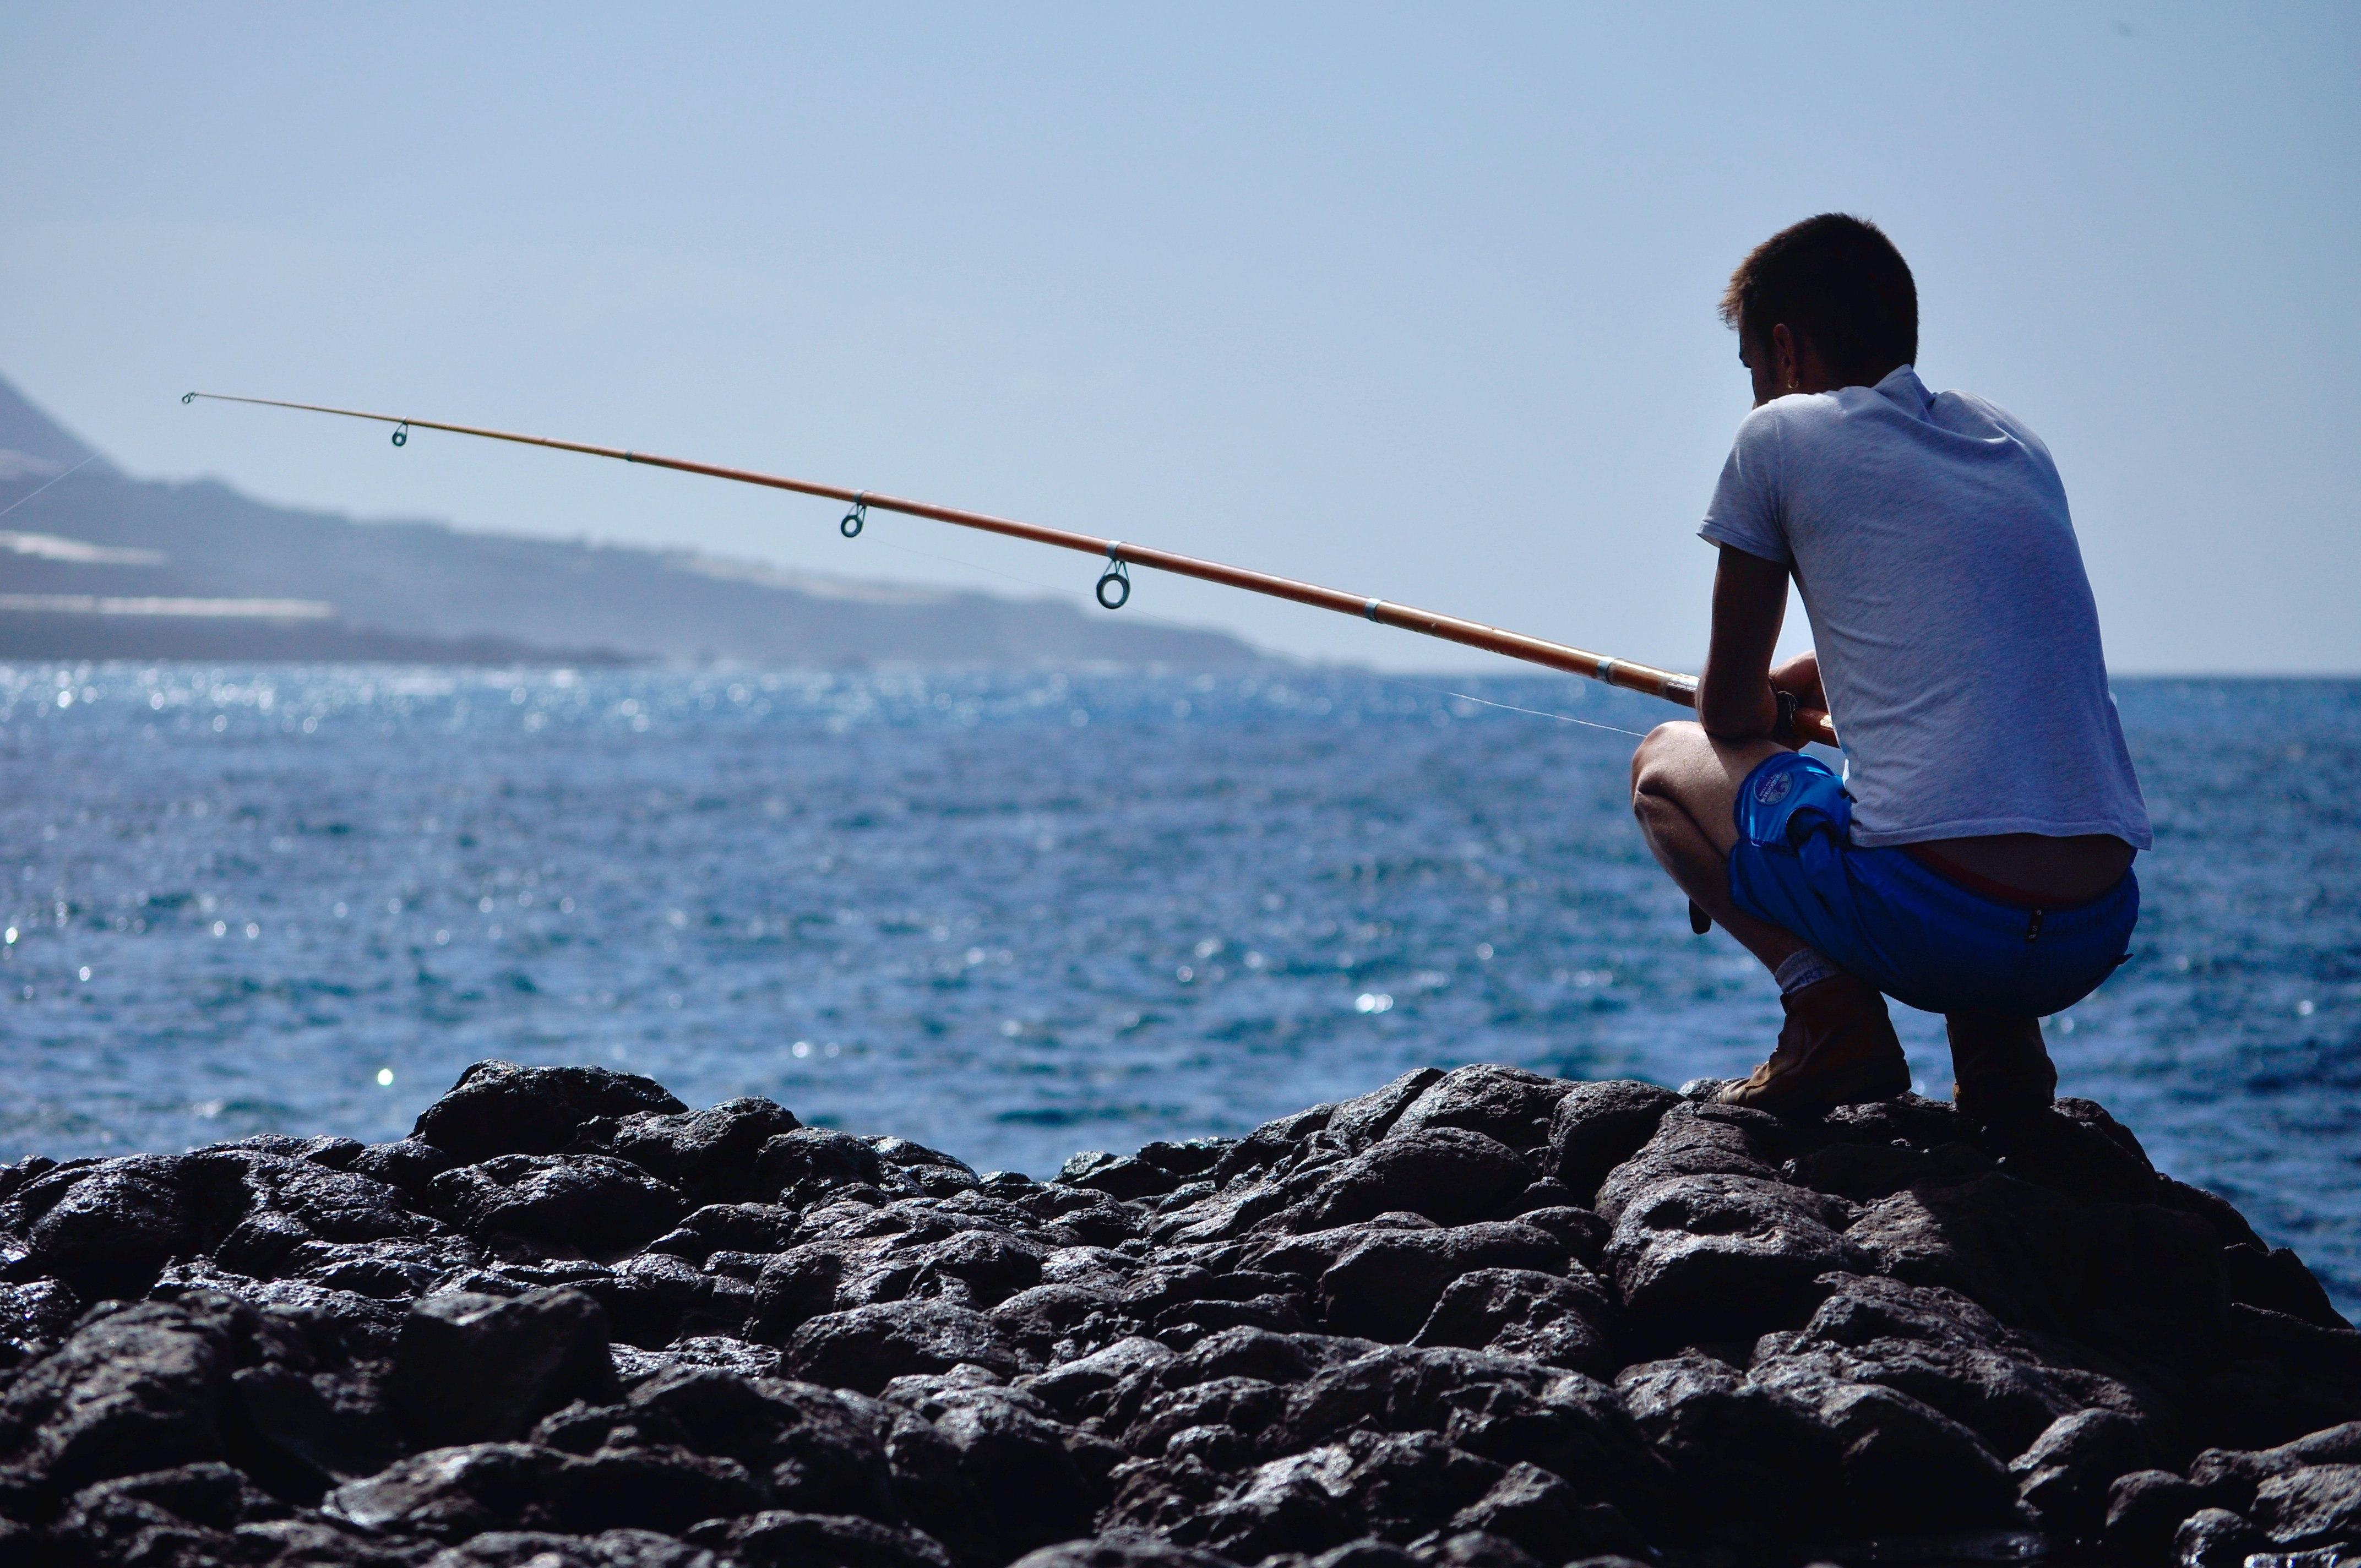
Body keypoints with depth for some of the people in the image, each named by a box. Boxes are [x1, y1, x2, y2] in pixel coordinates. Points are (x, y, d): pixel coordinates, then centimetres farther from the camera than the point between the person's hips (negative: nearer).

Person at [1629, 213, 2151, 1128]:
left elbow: (1729, 716, 14)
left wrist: (1767, 711, 37)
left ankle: (1831, 1011, -2)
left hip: (1929, 926, -6)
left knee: (1665, 764, 20)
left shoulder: (1782, 438, 6)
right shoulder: (2015, 443, 21)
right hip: (2097, 940, 6)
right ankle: (2000, 1041, 15)